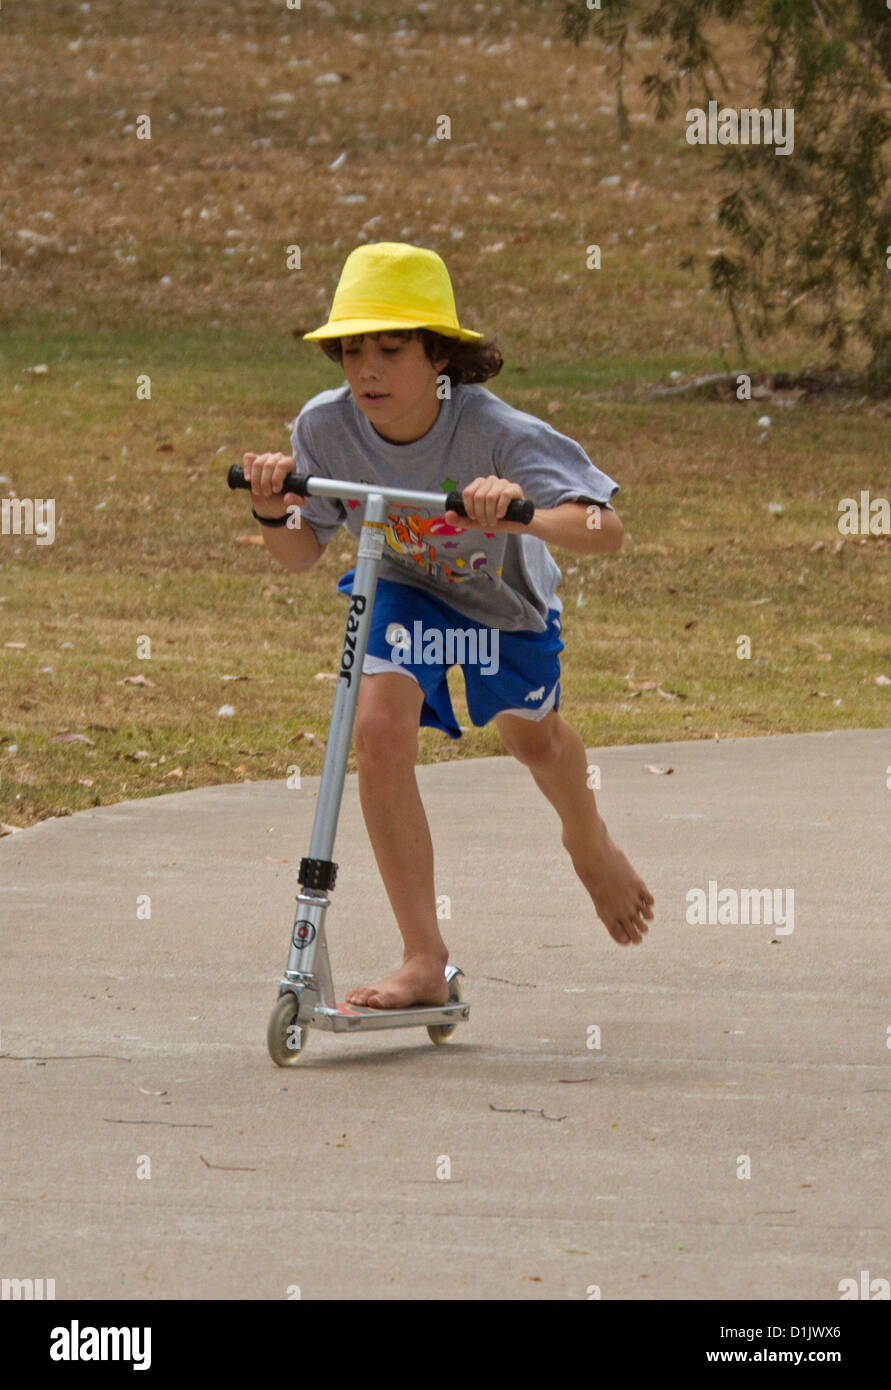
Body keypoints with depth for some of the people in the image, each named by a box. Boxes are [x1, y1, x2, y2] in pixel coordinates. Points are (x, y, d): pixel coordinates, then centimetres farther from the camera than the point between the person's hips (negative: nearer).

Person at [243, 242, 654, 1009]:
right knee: (380, 729, -23)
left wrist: (520, 516, -62)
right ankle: (424, 960, -18)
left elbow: (606, 531, -44)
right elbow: (302, 554, -15)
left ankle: (590, 843, 60)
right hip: (403, 588, 1)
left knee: (533, 736, 21)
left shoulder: (494, 433, -37)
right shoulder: (326, 425, -28)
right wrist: (272, 513, -37)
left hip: (502, 595, -1)